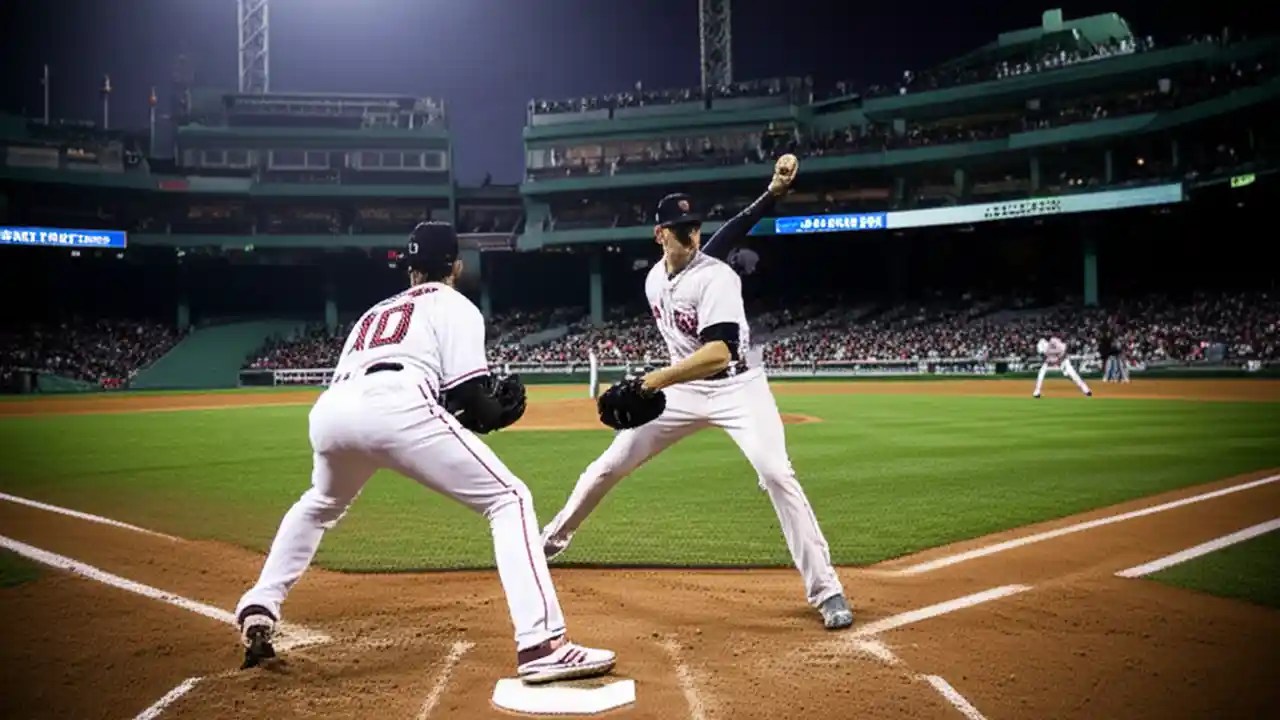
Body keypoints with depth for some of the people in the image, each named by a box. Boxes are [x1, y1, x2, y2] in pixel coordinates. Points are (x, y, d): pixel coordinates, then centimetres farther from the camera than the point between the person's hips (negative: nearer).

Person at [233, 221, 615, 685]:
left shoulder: (375, 311, 38)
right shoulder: (454, 305, 20)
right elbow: (467, 395, 4)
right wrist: (497, 414, 26)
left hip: (329, 410, 6)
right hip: (395, 407, -6)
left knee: (320, 505, 39)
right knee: (509, 499, 1)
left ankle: (258, 611, 30)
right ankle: (541, 646, -13)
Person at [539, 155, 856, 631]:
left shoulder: (717, 277, -23)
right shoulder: (653, 279, 0)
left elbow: (719, 352, -36)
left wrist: (651, 382, -41)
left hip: (736, 387, -6)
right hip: (682, 389, 6)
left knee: (777, 474, -23)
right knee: (609, 466, 6)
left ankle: (826, 591, -14)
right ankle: (553, 538, 28)